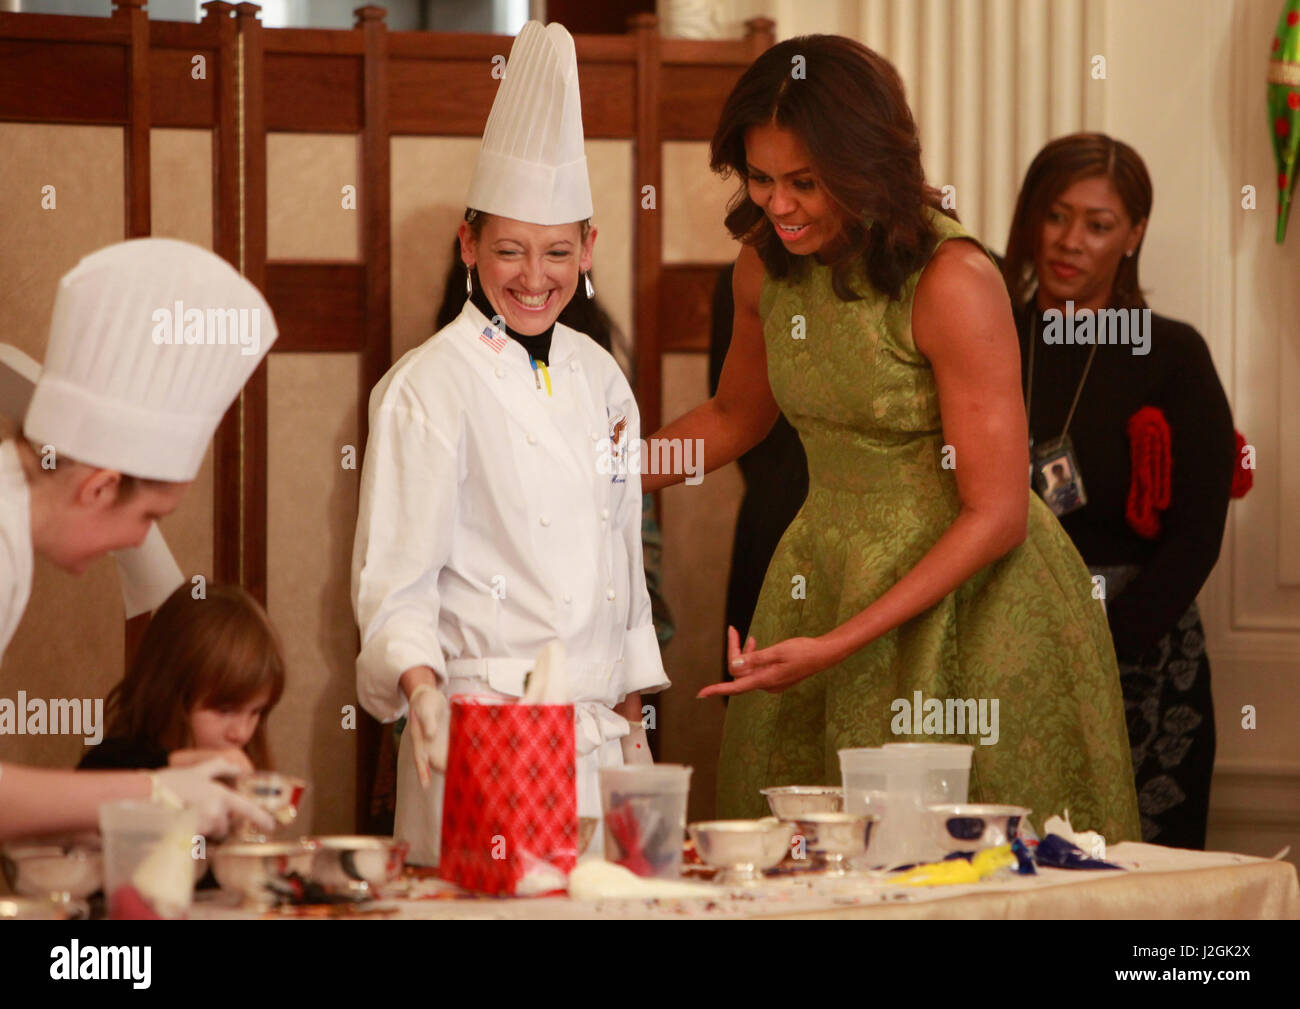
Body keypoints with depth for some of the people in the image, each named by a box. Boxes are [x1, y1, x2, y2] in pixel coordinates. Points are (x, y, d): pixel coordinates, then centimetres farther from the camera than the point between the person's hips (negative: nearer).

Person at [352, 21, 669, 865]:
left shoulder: (599, 378, 11)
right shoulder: (429, 388, -8)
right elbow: (395, 580, -10)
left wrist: (631, 722, 16)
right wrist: (422, 685, -27)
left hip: (595, 734, 6)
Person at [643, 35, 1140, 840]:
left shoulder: (953, 283, -21)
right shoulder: (767, 267, -1)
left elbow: (995, 516, -20)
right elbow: (735, 417, 21)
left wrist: (837, 645, -24)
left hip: (969, 599, -6)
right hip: (828, 574, 6)